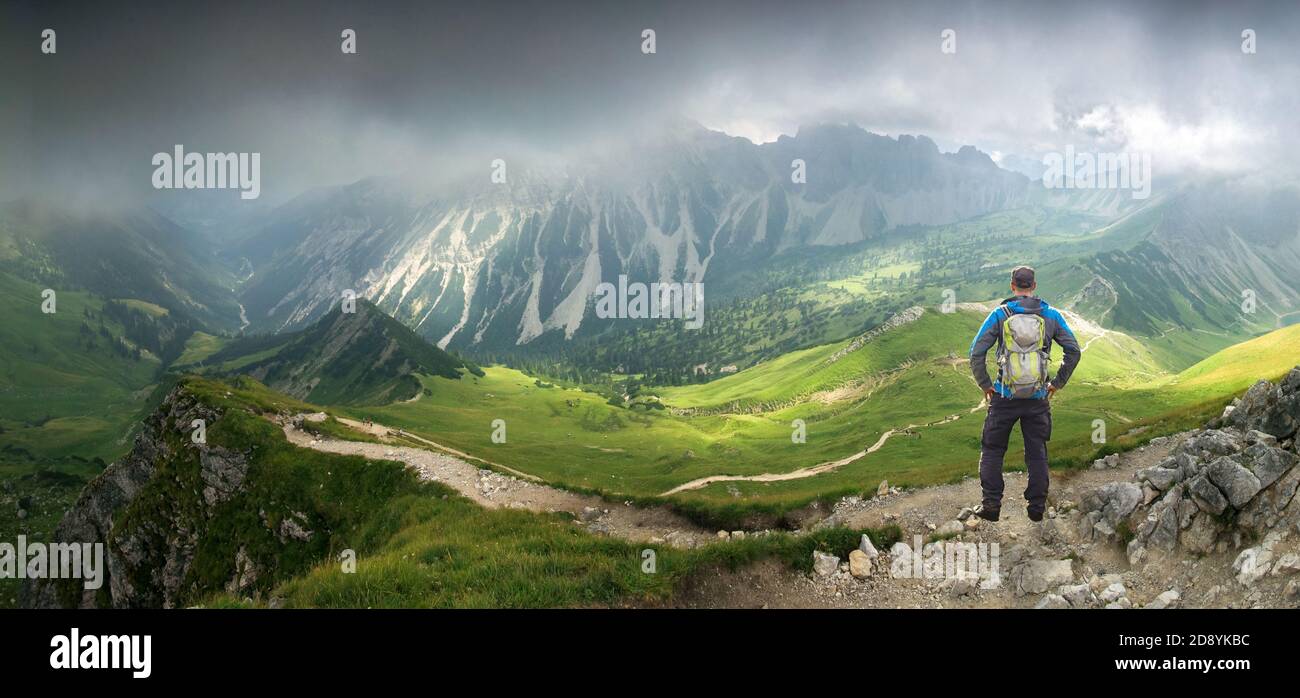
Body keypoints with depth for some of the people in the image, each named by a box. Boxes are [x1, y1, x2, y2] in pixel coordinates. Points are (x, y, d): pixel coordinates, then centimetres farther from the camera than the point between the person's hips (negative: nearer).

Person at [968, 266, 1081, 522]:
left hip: (1004, 397, -1)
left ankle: (991, 504, 9)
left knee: (992, 450, 12)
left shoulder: (1000, 314, -6)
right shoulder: (1051, 315, 0)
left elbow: (976, 353, -10)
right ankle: (1037, 507, 16)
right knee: (1037, 453, 13)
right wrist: (1057, 383, 10)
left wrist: (985, 385, 2)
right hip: (1038, 397, 2)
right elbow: (1074, 351, 2)